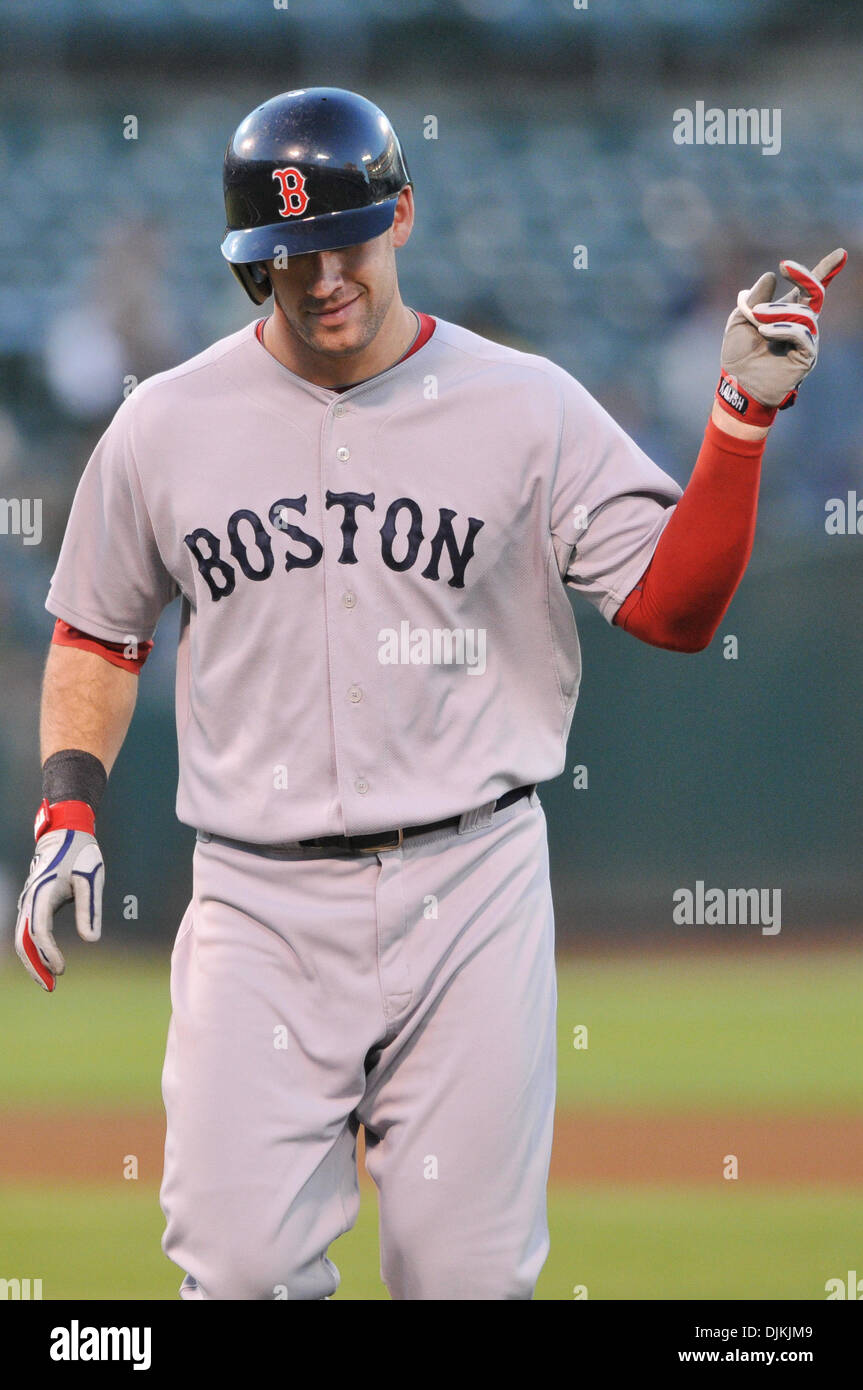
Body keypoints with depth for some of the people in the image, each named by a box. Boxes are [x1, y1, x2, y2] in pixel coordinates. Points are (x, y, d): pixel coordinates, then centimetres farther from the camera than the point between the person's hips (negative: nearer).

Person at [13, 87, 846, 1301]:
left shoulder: (526, 407, 1)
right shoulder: (166, 426, 6)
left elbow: (674, 607, -4)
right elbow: (100, 632, 18)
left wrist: (743, 419, -14)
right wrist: (68, 813, 5)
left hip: (471, 897, 0)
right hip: (260, 906, 1)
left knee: (470, 1273, 0)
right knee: (240, 1266, -12)